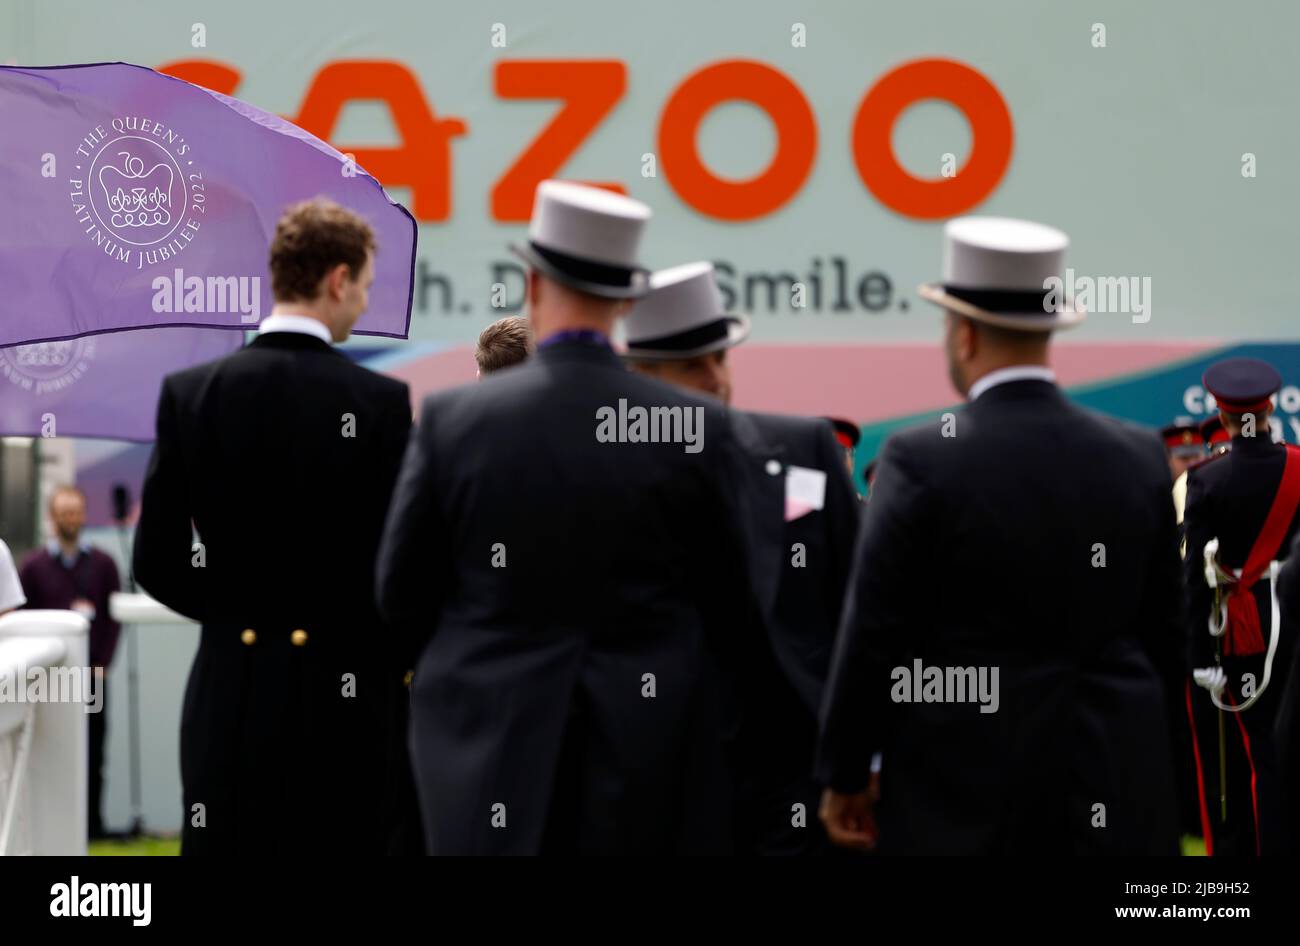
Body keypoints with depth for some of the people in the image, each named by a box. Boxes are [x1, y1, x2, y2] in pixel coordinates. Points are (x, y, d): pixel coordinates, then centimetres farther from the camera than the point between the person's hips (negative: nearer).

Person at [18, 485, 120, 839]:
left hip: (93, 675, 1)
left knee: (93, 754, 2)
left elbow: (114, 619, 4)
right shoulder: (34, 565, 5)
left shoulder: (103, 564, 8)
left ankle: (93, 824, 6)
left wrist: (101, 665, -4)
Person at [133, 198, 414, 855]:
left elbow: (157, 562, 1)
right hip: (344, 692, -2)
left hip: (233, 685, 3)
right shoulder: (382, 402, -9)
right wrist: (399, 655, 10)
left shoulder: (189, 394, -1)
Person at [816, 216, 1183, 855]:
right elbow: (1166, 634, 8)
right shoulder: (1140, 458, 3)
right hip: (1115, 793, 4)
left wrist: (843, 776, 2)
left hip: (963, 792, -3)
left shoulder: (920, 461, -10)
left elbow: (874, 634, -7)